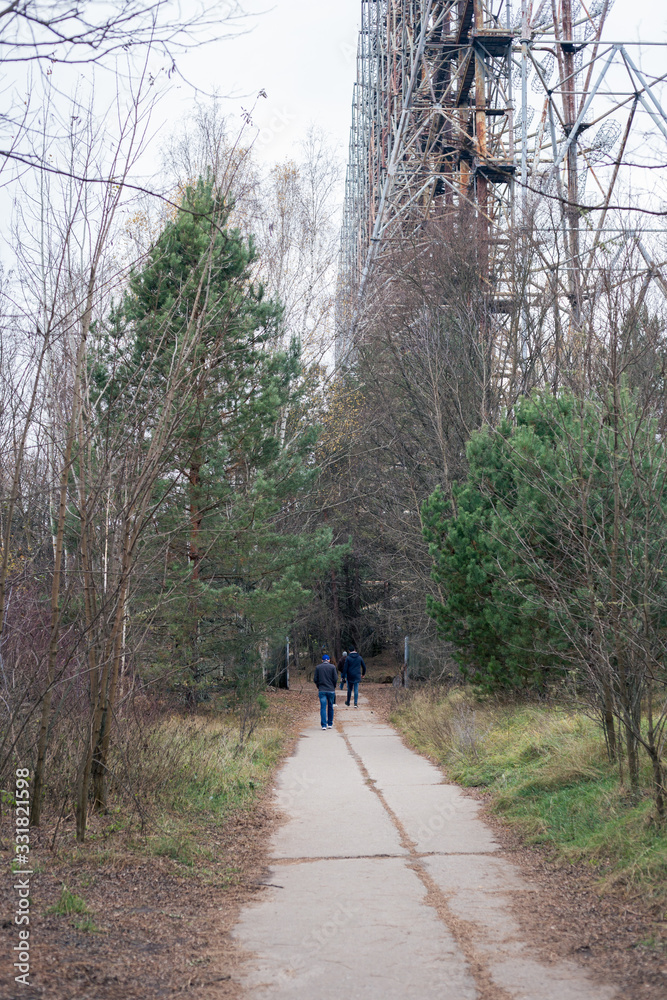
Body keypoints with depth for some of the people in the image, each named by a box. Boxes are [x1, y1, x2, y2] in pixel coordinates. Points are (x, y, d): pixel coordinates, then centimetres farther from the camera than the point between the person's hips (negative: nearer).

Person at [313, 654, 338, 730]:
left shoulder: (318, 667, 2)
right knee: (330, 707, 12)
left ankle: (324, 725, -8)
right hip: (331, 690, 0)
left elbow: (315, 679, -1)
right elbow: (335, 678, -5)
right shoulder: (332, 667, -1)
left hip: (322, 690, 0)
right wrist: (334, 687, 10)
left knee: (323, 707, -1)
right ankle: (330, 724, 18)